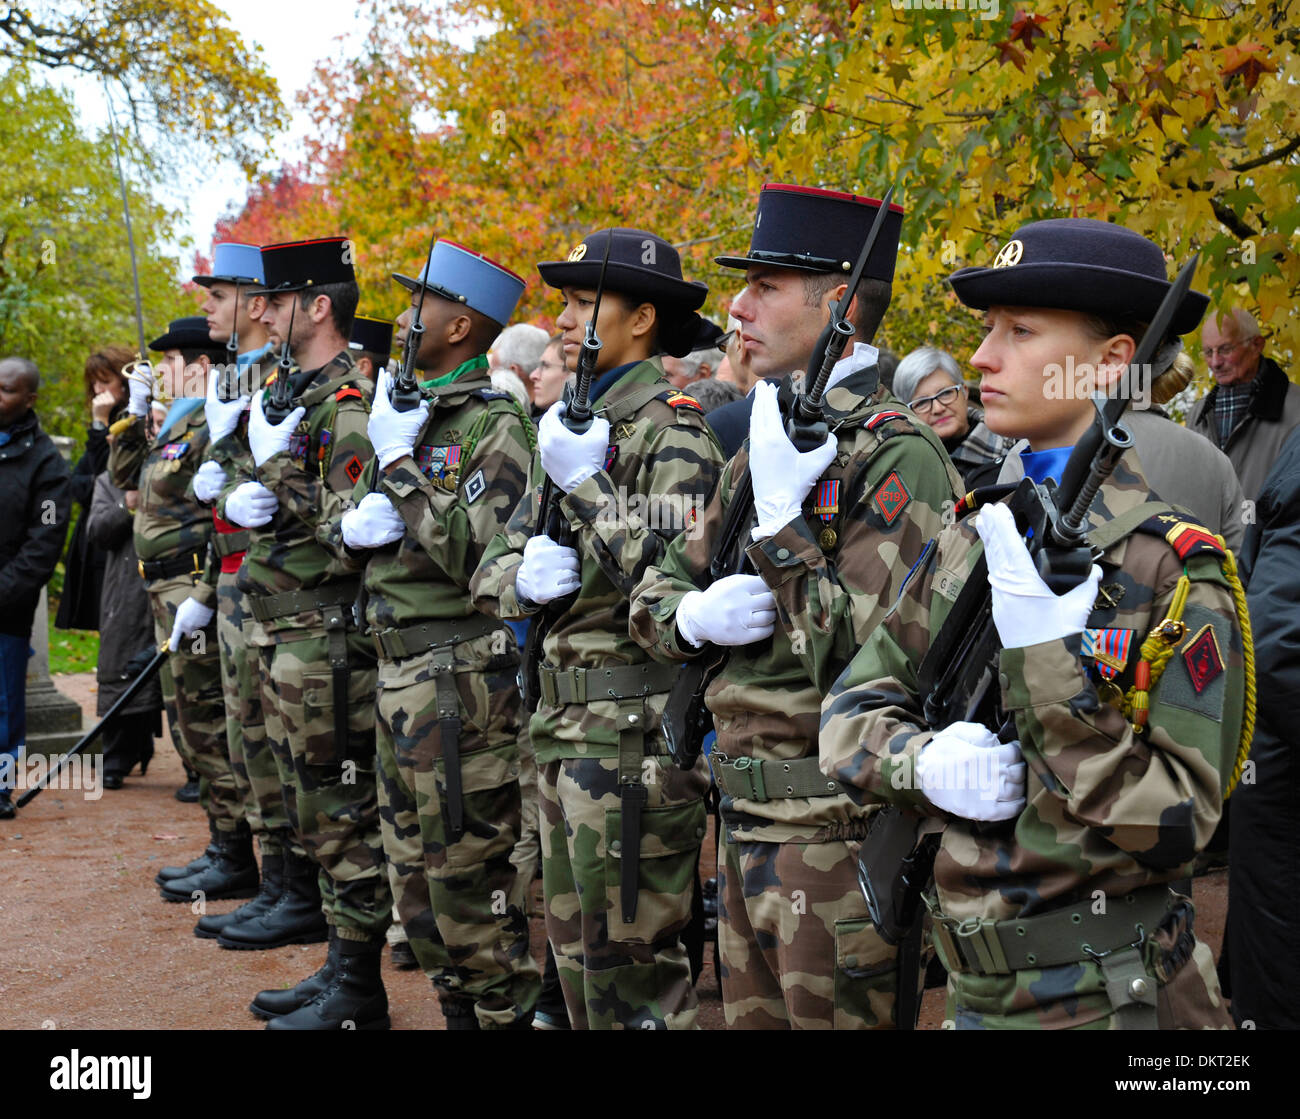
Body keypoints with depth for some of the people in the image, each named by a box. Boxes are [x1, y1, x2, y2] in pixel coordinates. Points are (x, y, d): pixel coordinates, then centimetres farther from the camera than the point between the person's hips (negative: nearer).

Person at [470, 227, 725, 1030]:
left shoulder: (671, 426, -10)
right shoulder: (572, 421, 15)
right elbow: (491, 572, 14)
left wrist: (586, 483, -20)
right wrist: (523, 577, -8)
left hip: (636, 724, -9)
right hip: (566, 717, 9)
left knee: (632, 964, -1)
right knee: (575, 947, 18)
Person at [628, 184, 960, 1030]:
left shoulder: (900, 459, -15)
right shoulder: (767, 442, 11)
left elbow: (866, 656, -23)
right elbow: (655, 593, 15)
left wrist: (782, 511, -22)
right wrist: (695, 616, -7)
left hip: (837, 834, -8)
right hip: (746, 819, 8)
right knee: (751, 1016, 20)